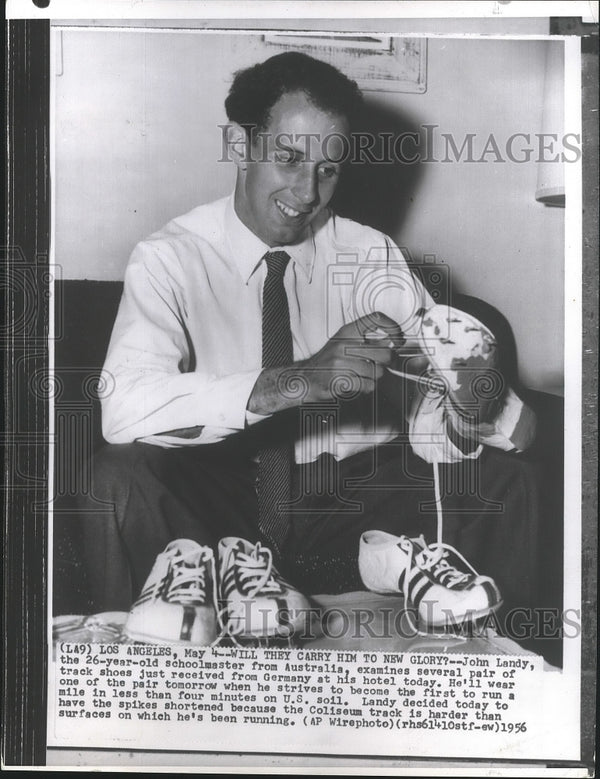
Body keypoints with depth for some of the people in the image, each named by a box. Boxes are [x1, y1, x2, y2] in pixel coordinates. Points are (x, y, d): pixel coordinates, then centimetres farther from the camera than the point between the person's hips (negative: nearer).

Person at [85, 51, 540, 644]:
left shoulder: (372, 257, 2)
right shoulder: (170, 259, -7)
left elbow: (432, 411, -7)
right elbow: (125, 406, -26)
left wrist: (472, 409, -31)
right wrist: (300, 380, -36)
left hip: (353, 500, 2)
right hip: (215, 500, -1)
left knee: (501, 482, -18)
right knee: (121, 476, -31)